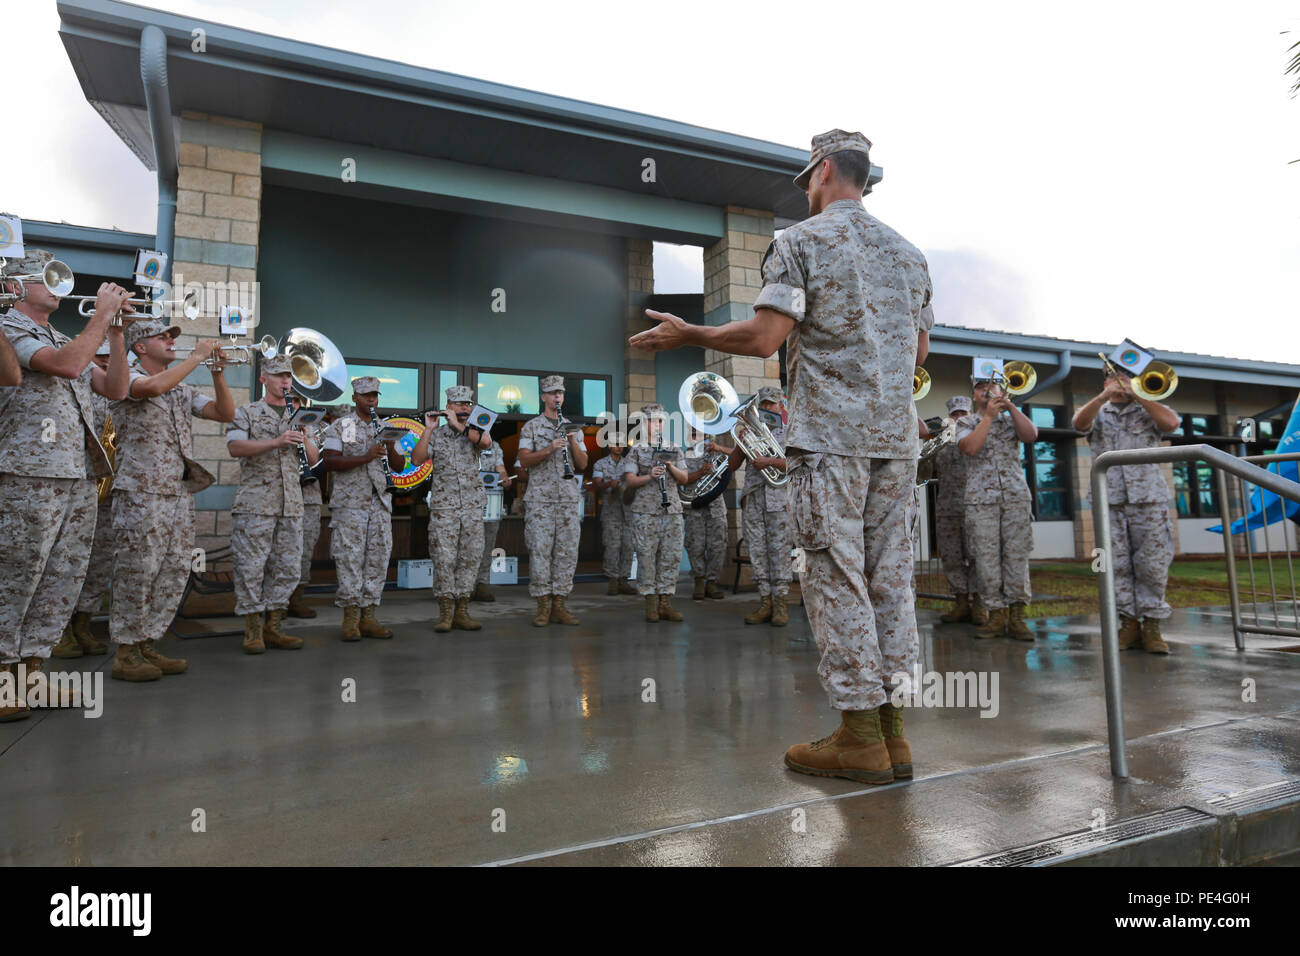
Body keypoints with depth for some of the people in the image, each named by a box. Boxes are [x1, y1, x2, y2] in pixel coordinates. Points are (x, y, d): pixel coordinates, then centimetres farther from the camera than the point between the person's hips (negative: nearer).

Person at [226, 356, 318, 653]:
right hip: (255, 503, -5)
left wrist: (305, 440, -4)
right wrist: (276, 442, -22)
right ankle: (253, 630, 6)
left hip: (291, 505, 5)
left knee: (288, 567, 4)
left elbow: (314, 460, 16)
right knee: (251, 566, -3)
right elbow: (235, 447, -11)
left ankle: (273, 627, 14)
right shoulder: (246, 413, 6)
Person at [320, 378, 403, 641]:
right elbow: (330, 462, -8)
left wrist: (390, 448, -6)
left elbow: (399, 466, 14)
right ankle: (350, 618, 2)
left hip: (380, 503, 4)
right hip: (350, 502, -4)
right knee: (350, 558, -5)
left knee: (378, 558, 2)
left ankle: (369, 617, 9)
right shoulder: (340, 426, 4)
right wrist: (366, 457, -19)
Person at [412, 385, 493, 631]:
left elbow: (486, 441, -15)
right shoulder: (436, 434, 6)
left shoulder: (475, 430, 8)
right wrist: (428, 429, -9)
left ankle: (461, 612, 11)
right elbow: (417, 459, -6)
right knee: (444, 558, -5)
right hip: (443, 506, -2)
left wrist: (458, 425, -13)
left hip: (472, 506, 2)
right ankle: (445, 613, 4)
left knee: (469, 558, 3)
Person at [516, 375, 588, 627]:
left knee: (567, 552, 1)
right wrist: (549, 449, -19)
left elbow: (582, 465, 10)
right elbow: (524, 460, -5)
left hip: (569, 499, 3)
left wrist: (572, 442, -6)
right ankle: (543, 607, 2)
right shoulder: (531, 426, 6)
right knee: (540, 552, -5)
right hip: (540, 499, -3)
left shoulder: (574, 428, 15)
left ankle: (559, 606, 8)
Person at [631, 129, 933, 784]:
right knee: (888, 575, 8)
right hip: (896, 434, 7)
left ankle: (860, 734, 3)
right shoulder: (907, 252, 19)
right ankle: (889, 727, 14)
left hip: (829, 435, -7)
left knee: (835, 578, -2)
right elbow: (918, 349, 21)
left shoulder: (800, 241, -2)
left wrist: (686, 334, 1)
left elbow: (764, 338, -12)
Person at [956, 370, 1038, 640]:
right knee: (986, 557, -5)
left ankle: (1016, 615, 2)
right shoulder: (966, 423, 12)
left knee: (1017, 554, -3)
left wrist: (1010, 406, -7)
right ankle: (996, 615, 2)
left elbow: (1031, 434, -4)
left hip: (1016, 496, 1)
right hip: (981, 498, -1)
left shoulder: (1011, 419, 16)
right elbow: (970, 447, -9)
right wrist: (989, 416, -6)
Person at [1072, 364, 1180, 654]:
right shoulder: (1098, 414, 17)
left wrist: (1136, 394, -5)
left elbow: (1171, 423, -7)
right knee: (1117, 564, 0)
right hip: (1109, 502, 1)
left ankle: (1152, 624, 4)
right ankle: (1129, 621, 8)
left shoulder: (1147, 410, 15)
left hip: (1149, 499, -1)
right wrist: (1105, 396, -17)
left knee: (1153, 563, -4)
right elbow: (1080, 422, -6)